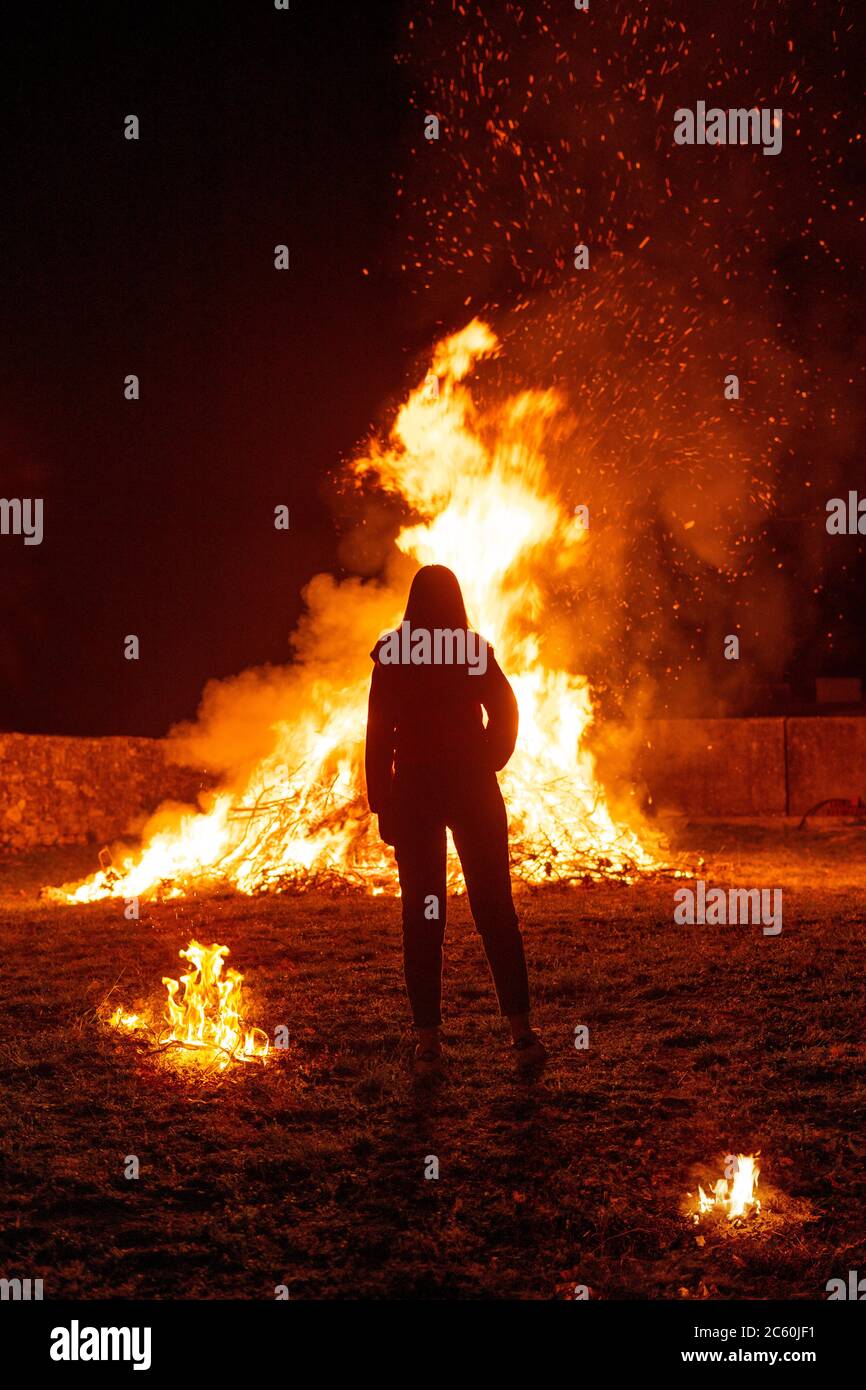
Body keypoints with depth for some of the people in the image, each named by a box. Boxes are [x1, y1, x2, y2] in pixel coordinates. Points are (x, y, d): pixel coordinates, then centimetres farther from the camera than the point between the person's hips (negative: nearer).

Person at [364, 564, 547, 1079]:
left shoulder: (392, 656, 0)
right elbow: (505, 711, -8)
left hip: (414, 791, 0)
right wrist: (487, 763, 4)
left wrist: (382, 803, 2)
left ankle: (429, 1040, 1)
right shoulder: (478, 651, 0)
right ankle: (522, 1030, 5)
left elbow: (378, 735, -2)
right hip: (473, 790, 0)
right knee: (495, 908, 6)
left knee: (422, 917, 3)